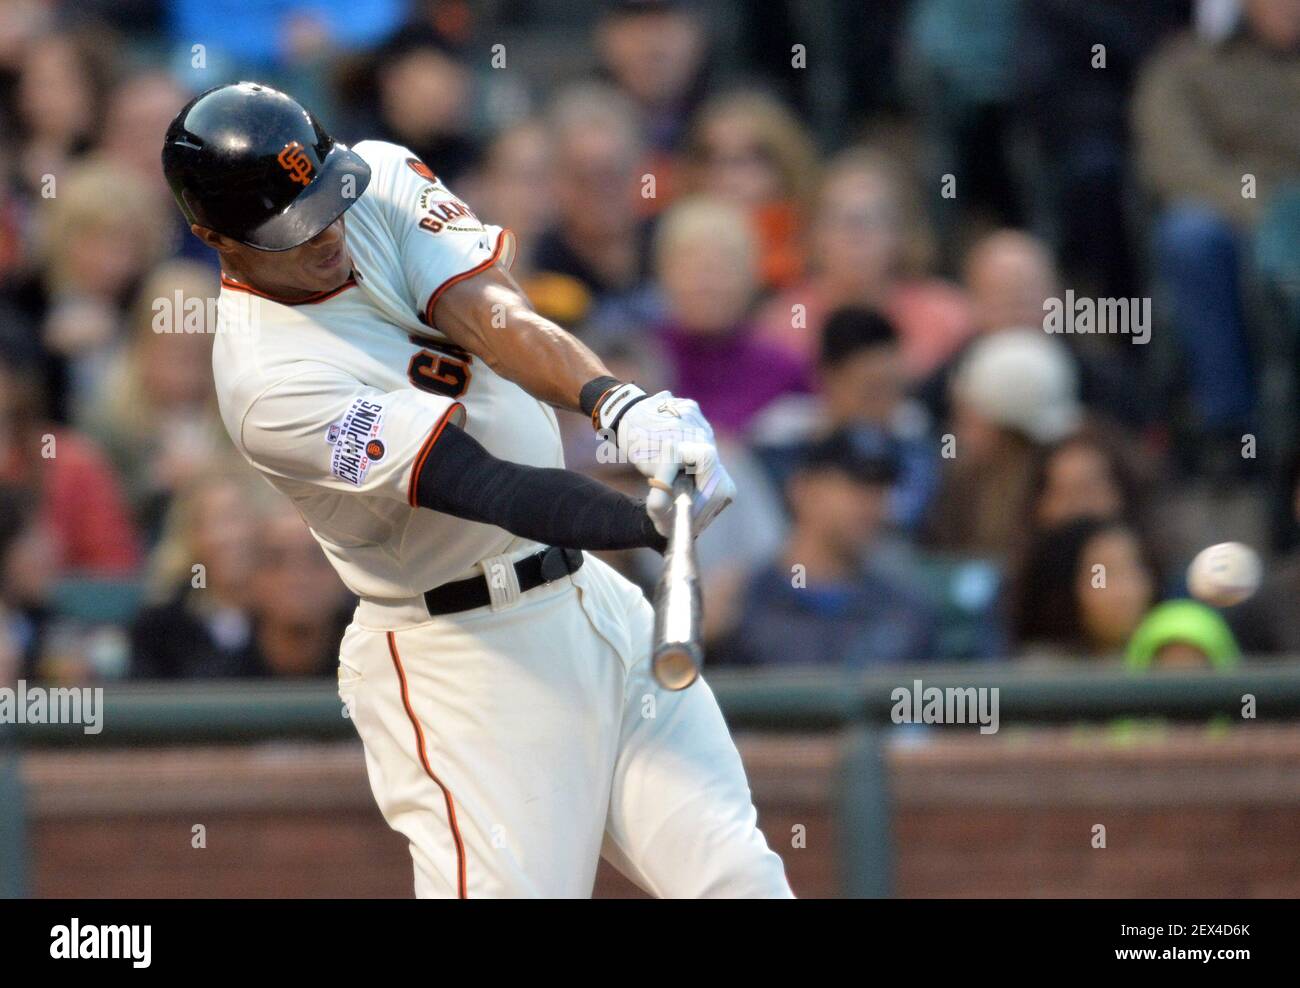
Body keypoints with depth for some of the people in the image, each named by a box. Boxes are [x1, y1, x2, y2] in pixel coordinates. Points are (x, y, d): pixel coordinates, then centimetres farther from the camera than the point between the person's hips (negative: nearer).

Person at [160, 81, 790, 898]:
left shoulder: (381, 179, -1)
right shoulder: (269, 378, -20)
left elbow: (492, 315, -17)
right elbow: (485, 488, -28)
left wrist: (620, 403, -36)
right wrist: (654, 524, -40)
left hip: (589, 594, 7)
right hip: (462, 663, -7)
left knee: (739, 883, -1)